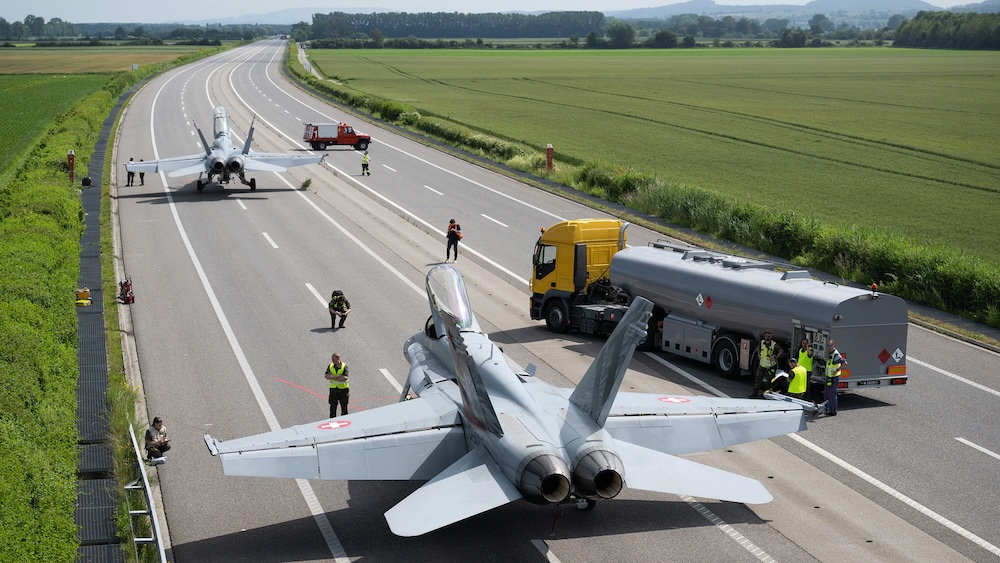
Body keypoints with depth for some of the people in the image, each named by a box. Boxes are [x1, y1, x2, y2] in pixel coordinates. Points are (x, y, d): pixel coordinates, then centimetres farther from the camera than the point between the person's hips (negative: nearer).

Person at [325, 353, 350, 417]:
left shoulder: (344, 366, -10)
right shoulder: (330, 366, 1)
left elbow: (344, 378, -22)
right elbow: (327, 376, -13)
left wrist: (332, 377, -15)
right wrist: (338, 377, -22)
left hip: (343, 389, -3)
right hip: (333, 389, 3)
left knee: (344, 407, 6)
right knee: (333, 407, 7)